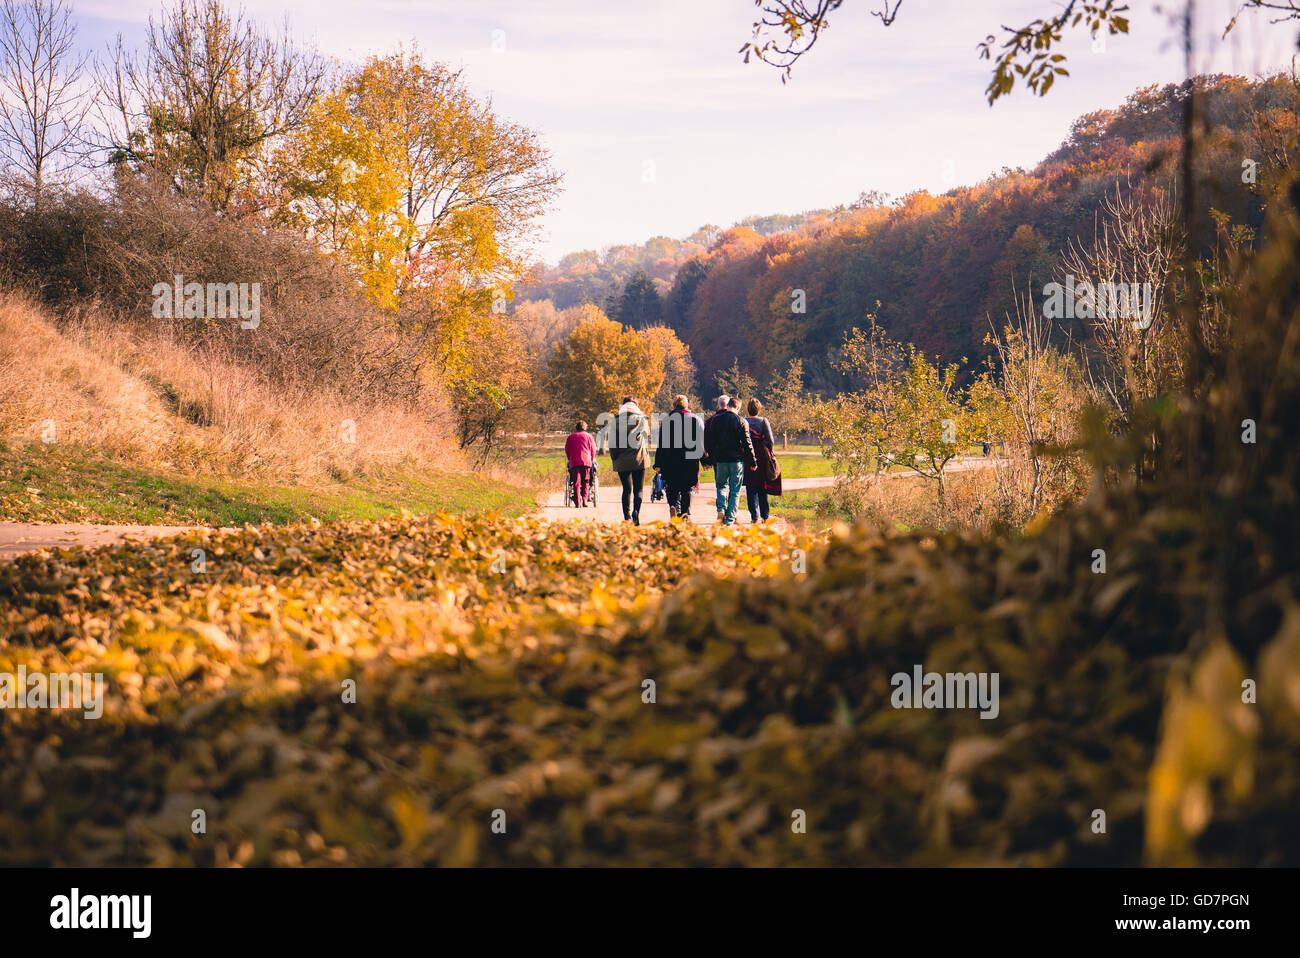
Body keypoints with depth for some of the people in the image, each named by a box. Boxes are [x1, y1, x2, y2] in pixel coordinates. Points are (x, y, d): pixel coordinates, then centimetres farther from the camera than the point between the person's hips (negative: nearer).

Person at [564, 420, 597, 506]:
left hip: (574, 462, 0)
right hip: (586, 462, 0)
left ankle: (578, 502, -9)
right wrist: (591, 460, 24)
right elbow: (593, 450, 11)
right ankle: (585, 499, -7)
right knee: (586, 481, 9)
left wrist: (570, 459, 28)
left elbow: (567, 450, 16)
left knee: (576, 482, 0)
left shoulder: (571, 436, 14)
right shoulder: (589, 436, 12)